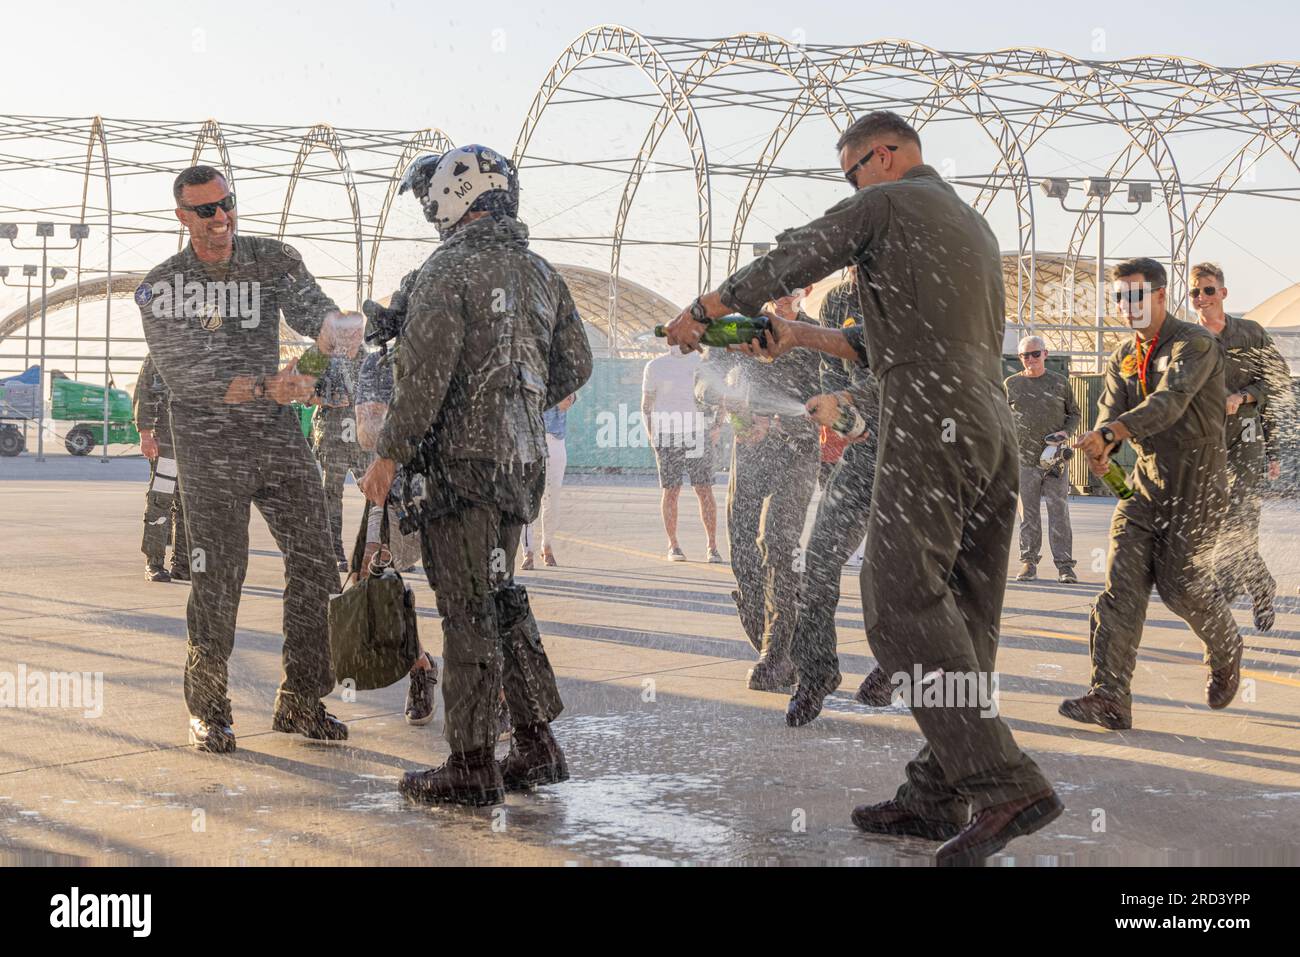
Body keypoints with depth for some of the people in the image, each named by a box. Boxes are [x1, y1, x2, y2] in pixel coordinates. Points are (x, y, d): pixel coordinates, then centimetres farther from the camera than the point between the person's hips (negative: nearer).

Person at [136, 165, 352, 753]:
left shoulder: (274, 260, 4)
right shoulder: (160, 289, -4)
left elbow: (308, 306, -13)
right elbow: (183, 375, -14)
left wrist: (331, 329, -38)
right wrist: (264, 388, -26)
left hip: (280, 437, 3)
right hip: (210, 446, -3)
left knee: (314, 564, 2)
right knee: (217, 579, -4)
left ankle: (299, 702, 15)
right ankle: (207, 709, 12)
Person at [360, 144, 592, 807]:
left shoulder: (450, 269, -11)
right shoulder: (540, 273, 13)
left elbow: (423, 373, -17)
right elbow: (574, 366, 18)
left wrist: (388, 456, -11)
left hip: (462, 460, -8)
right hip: (522, 460, 8)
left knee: (468, 609, -3)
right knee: (501, 601, 17)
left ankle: (471, 768, 2)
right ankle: (537, 747, 20)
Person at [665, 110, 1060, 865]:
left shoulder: (887, 203, 1)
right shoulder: (974, 225, 27)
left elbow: (788, 262, 4)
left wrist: (702, 311, 18)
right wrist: (806, 338, 29)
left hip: (931, 428, -9)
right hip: (995, 431, 9)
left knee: (904, 603, -13)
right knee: (964, 615, 6)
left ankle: (1006, 784, -21)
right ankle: (937, 796, 10)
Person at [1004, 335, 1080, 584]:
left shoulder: (1060, 382, 8)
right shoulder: (1011, 384, 8)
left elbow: (1074, 414, 15)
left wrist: (1065, 433, -6)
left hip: (1055, 459, 0)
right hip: (1025, 460, 0)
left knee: (1059, 513, -2)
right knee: (1028, 514, 2)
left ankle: (1064, 565, -1)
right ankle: (1029, 562, 9)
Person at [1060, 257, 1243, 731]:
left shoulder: (1195, 344, -13)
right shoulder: (1123, 357, 11)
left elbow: (1169, 402, -29)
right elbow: (1110, 411, 0)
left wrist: (1107, 433, -42)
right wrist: (1100, 449, -25)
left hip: (1196, 483, -6)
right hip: (1147, 482, 6)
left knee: (1182, 584, -6)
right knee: (1122, 582, -8)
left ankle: (1227, 654, 28)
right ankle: (1110, 698, -12)